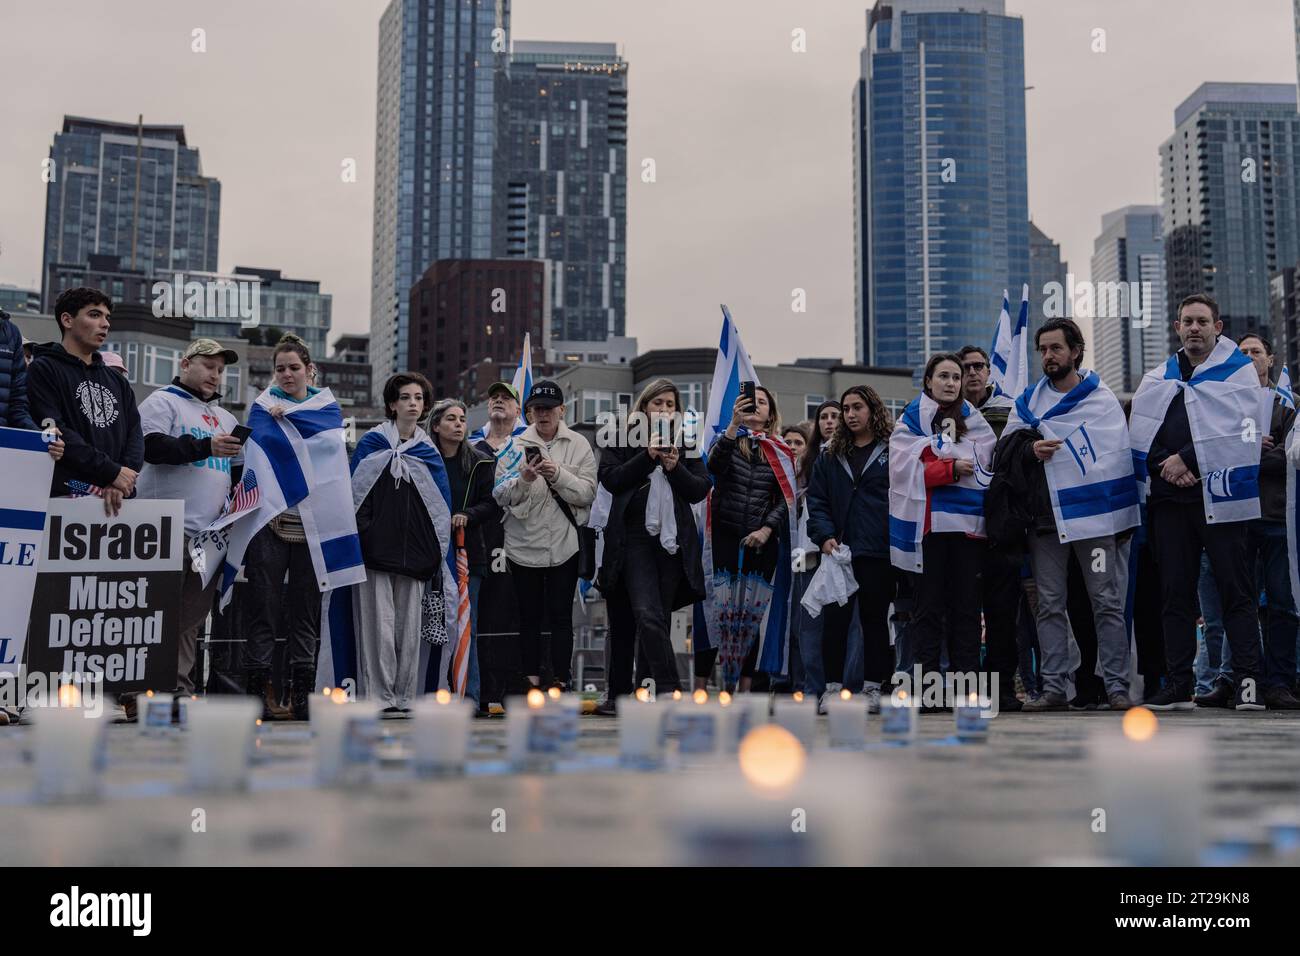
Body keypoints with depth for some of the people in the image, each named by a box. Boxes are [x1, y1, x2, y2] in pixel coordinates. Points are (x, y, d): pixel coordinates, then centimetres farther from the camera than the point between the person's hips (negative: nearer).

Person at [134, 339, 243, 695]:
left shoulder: (224, 417, 24)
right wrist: (206, 447, -20)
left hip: (211, 532, 7)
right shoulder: (162, 402, 3)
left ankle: (180, 684, 10)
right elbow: (152, 447, -14)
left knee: (193, 616, 7)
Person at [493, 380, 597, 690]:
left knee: (561, 616, 2)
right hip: (524, 545, 1)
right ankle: (531, 681, 14)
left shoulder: (579, 445, 3)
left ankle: (560, 681, 7)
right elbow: (499, 495, -2)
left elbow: (587, 493, -5)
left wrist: (559, 475, -19)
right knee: (529, 616, 7)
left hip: (564, 545, -1)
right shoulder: (515, 446, 4)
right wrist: (523, 480, -21)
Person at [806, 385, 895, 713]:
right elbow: (817, 501, 12)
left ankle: (873, 686, 8)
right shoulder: (830, 458, 17)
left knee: (876, 618, 2)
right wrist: (825, 536, -4)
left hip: (881, 552, -3)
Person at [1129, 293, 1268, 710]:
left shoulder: (1238, 370, 5)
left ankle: (1247, 680, -1)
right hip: (1169, 497, 5)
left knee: (1236, 591, -3)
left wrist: (1187, 460, -11)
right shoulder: (1158, 377, 17)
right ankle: (1178, 685, 10)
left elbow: (1241, 428, -9)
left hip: (1219, 493, -4)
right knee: (1176, 593, 6)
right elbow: (1140, 434, 9)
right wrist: (1166, 465, -8)